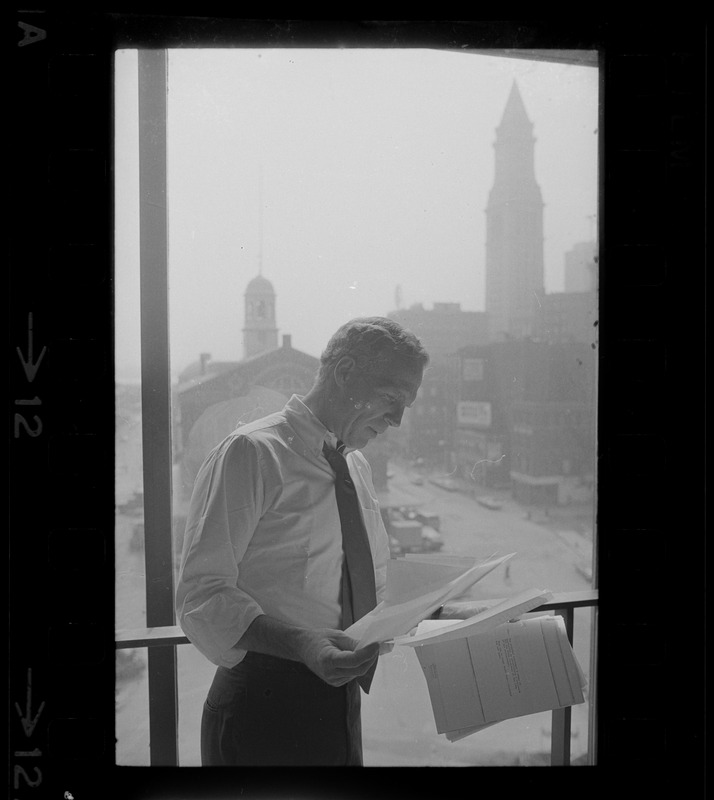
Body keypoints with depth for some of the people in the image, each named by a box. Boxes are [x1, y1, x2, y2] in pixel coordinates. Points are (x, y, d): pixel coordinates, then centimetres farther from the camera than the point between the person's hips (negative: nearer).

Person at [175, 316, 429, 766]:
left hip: (342, 707, 7)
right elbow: (202, 594, -17)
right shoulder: (252, 453, -13)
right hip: (264, 707, -7)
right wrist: (301, 644, -30)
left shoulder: (358, 467, 12)